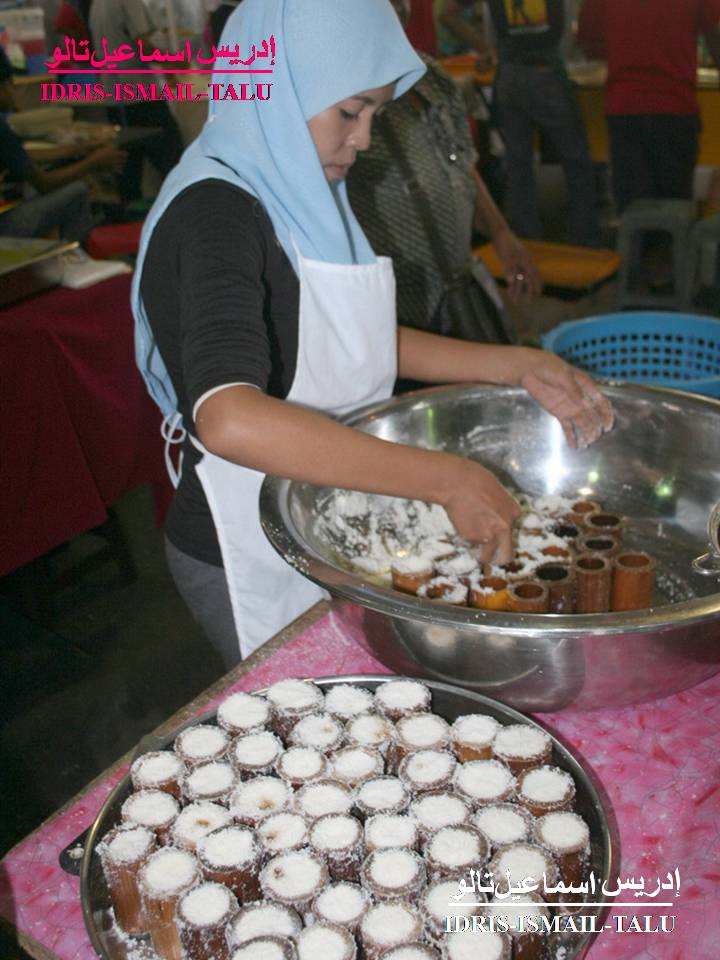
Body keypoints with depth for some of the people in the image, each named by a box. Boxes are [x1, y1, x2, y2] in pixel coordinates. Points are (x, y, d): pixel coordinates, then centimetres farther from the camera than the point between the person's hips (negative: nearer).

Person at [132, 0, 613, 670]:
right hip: (252, 562, -8)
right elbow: (228, 418, -41)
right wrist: (444, 479, -40)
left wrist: (515, 366, 0)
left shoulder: (299, 194, 5)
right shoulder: (213, 213, -24)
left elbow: (360, 341, 11)